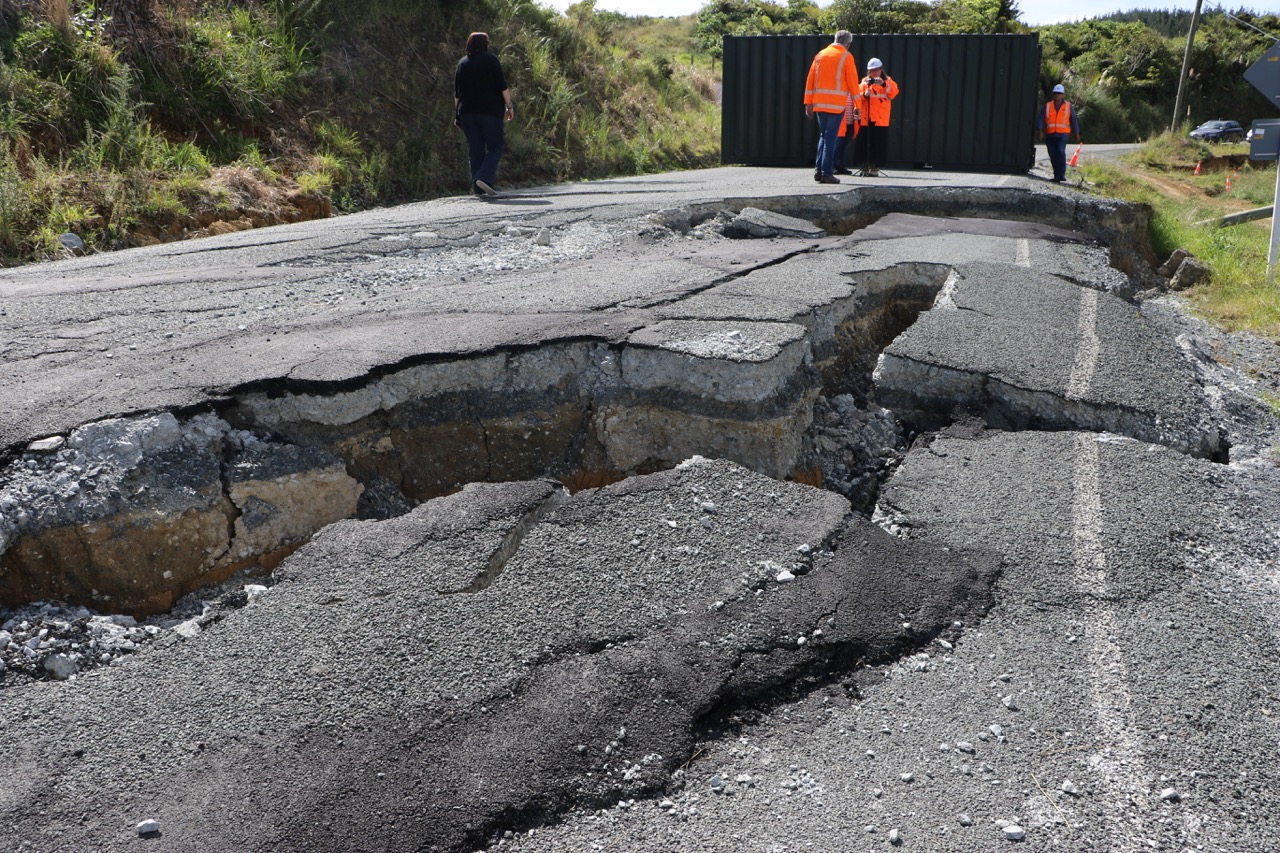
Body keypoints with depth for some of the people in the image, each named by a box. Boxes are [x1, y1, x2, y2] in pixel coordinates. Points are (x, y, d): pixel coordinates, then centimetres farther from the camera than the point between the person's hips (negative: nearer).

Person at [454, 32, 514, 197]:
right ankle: (484, 178, -22)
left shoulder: (462, 63, 12)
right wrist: (509, 106, -2)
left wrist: (458, 113, 17)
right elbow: (503, 87, -7)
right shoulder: (491, 60, 0)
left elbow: (457, 92, 13)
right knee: (495, 147, 0)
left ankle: (477, 188, 3)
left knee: (475, 150, 8)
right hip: (490, 111, -4)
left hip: (467, 112, 4)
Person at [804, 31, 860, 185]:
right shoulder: (846, 57, -1)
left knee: (823, 136, 15)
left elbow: (810, 80, 9)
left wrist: (808, 103, 11)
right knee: (830, 137, -3)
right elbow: (853, 82, -4)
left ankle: (818, 170, 7)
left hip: (819, 103, 4)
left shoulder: (820, 55, 13)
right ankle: (826, 173, -5)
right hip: (837, 104, -4)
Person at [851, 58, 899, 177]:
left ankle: (874, 167, -1)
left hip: (880, 120, -1)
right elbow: (857, 96, 4)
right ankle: (865, 166, 6)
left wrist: (883, 84, -23)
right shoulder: (864, 82, 15)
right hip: (865, 119, 2)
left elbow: (894, 92, -8)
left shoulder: (887, 81, 11)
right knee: (864, 143, -2)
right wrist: (864, 95, -17)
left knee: (878, 144, -6)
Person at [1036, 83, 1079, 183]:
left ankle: (1062, 174, -22)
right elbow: (1040, 118, 0)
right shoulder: (1048, 106, 8)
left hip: (1062, 134, -2)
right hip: (1050, 135, 2)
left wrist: (1076, 134, 20)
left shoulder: (1068, 106, 8)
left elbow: (1073, 120, 15)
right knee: (1053, 155, 5)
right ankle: (1057, 175, 16)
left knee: (1061, 152, -21)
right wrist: (1040, 130, -15)